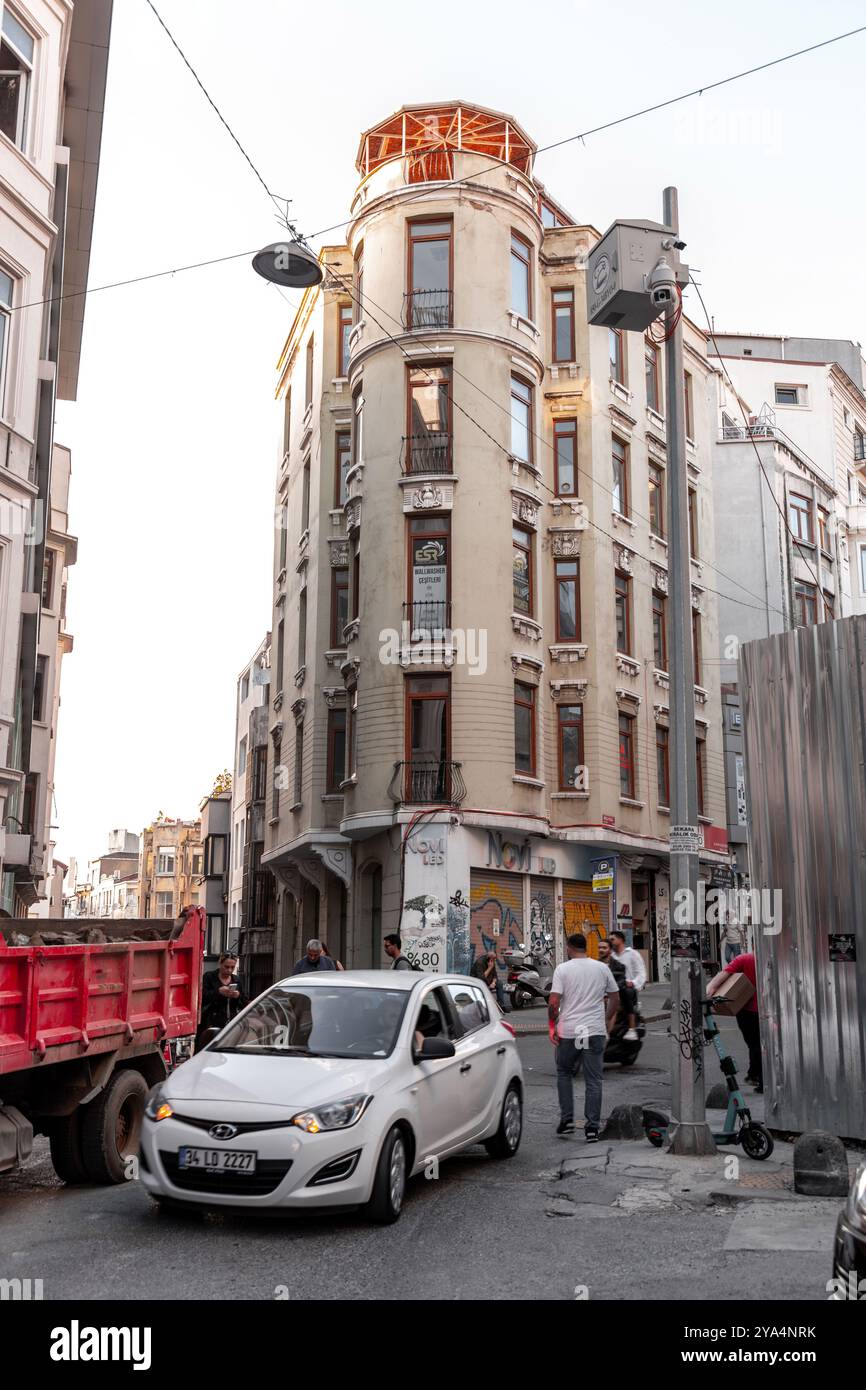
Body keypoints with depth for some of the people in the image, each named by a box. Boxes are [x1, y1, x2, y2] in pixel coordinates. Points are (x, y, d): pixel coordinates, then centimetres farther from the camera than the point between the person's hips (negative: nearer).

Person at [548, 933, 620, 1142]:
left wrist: (552, 1026, -1)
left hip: (568, 1031, -2)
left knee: (564, 1073, 17)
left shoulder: (562, 969, -4)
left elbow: (554, 1002, -11)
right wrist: (608, 1020, 23)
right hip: (596, 1030, 2)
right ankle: (592, 1127, 2)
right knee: (593, 1079, 5)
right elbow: (615, 997, 11)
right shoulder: (602, 968, 6)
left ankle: (567, 1119, 13)